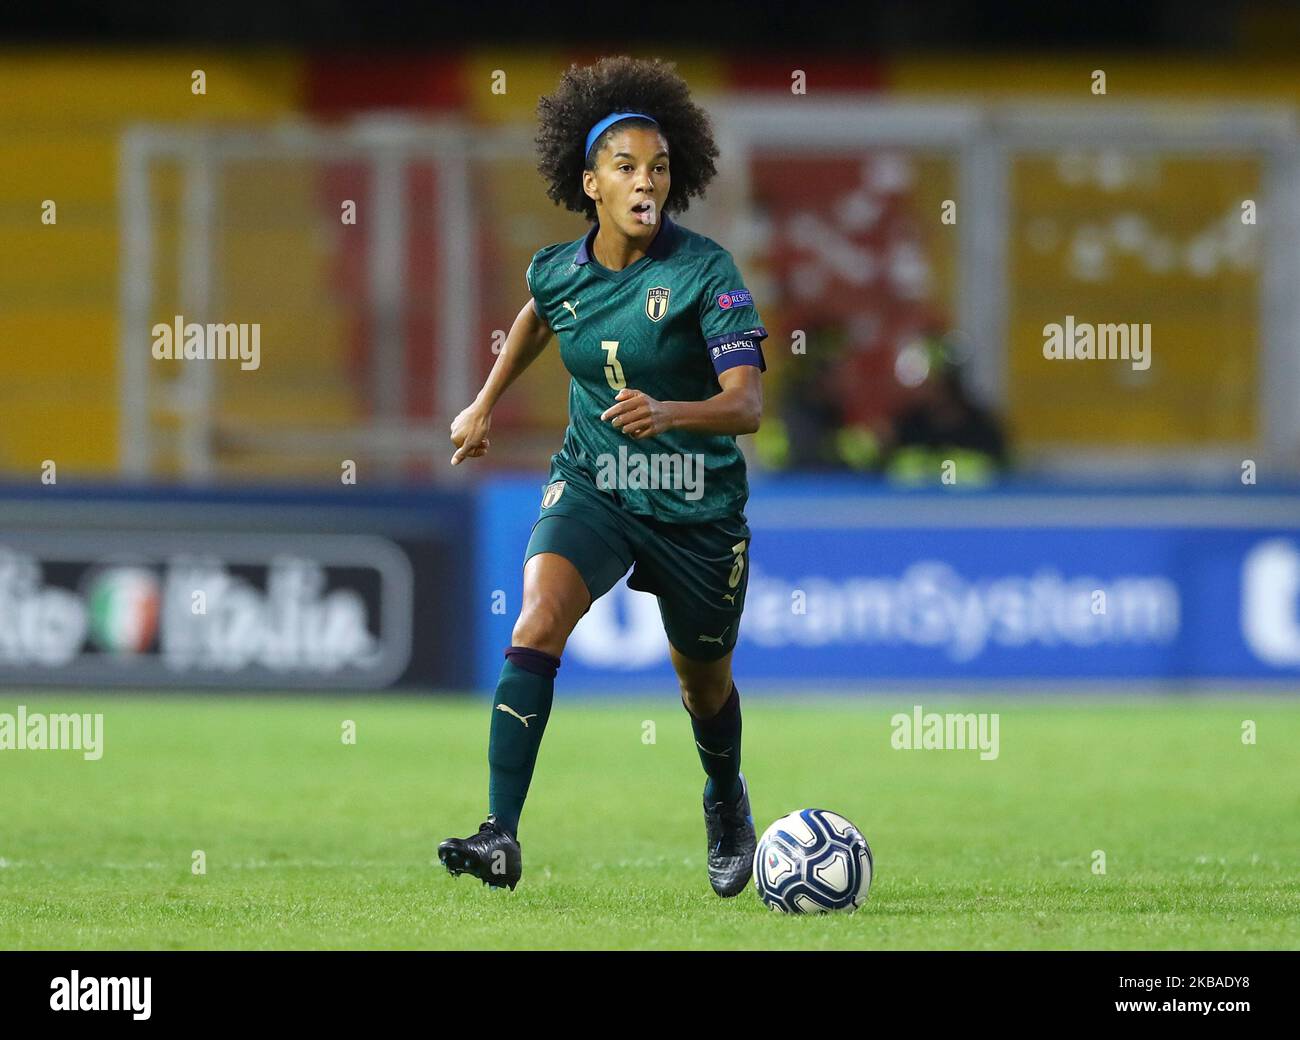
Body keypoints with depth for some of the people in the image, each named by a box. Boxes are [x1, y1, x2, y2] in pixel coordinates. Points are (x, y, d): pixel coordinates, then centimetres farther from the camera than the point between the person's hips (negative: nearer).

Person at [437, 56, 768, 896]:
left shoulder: (705, 271, -18)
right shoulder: (559, 271, -5)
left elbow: (747, 403, -27)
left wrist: (668, 414, -45)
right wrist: (488, 403, 27)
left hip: (698, 504, -2)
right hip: (593, 487, 2)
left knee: (704, 683, 16)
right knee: (537, 623, -25)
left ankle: (727, 801, 51)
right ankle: (502, 837, -29)